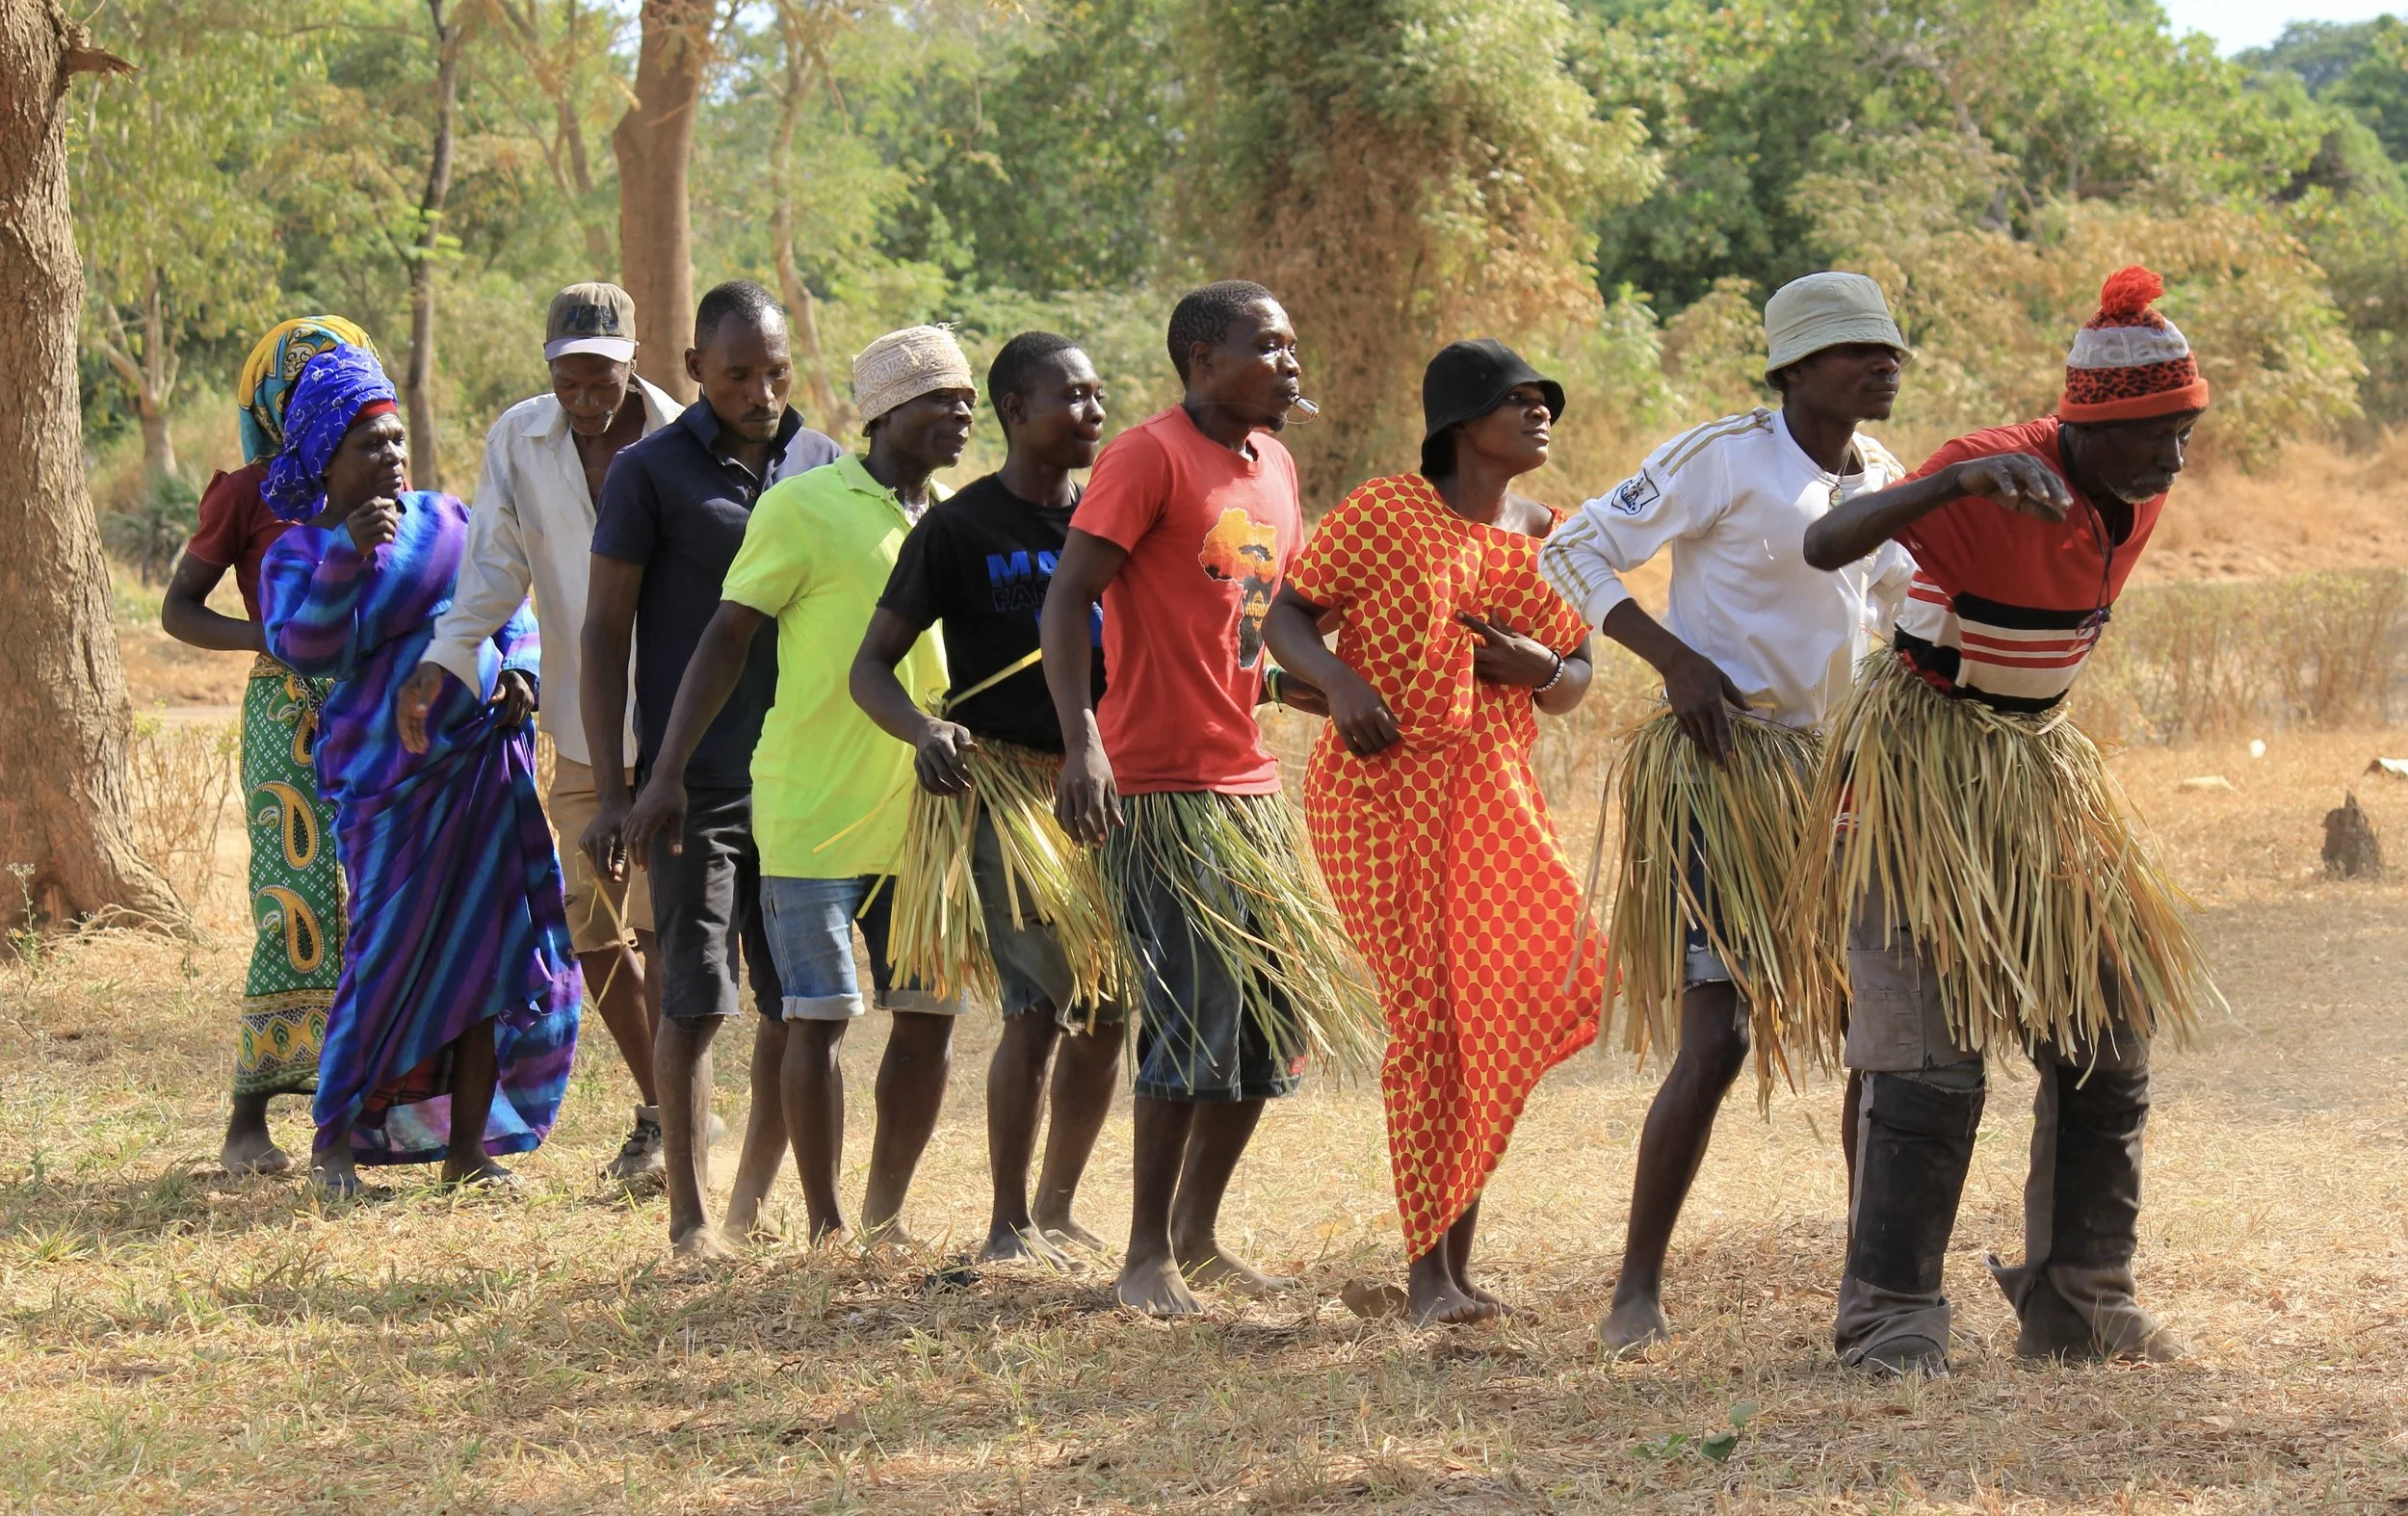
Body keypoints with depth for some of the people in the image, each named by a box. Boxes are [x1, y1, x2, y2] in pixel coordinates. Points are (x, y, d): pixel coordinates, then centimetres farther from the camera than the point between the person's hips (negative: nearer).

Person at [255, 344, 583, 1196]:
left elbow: (513, 610, 19)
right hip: (391, 777, -5)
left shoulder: (448, 519, 12)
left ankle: (467, 1148, 9)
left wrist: (519, 669, -2)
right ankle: (335, 1138, 8)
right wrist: (347, 554, -33)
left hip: (488, 765, 5)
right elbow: (303, 647, -20)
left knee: (490, 953, 2)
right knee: (391, 955, -7)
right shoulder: (299, 554, -2)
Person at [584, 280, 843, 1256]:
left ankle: (755, 1202, 21)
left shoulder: (821, 464, 9)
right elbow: (605, 634, -2)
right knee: (697, 1003, -5)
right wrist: (611, 793, -8)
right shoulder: (650, 473, -3)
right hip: (694, 784, -4)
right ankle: (689, 1218, 4)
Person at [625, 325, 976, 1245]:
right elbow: (726, 638, -7)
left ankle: (885, 1218, 18)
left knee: (930, 1014, 5)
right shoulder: (805, 507, -8)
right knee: (819, 1019, -3)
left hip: (924, 813, 6)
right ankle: (824, 1228, 5)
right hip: (814, 813, -6)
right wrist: (667, 774, -10)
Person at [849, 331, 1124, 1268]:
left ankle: (1056, 1212, 22)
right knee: (1037, 1007, -13)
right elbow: (871, 666, -5)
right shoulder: (960, 529, -4)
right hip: (1002, 788, -6)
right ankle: (1008, 1227, -2)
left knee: (1107, 1011, 6)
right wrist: (925, 731, -24)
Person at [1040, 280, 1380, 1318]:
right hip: (1159, 786, -9)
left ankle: (1196, 1235, 22)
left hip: (1247, 782, 9)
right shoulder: (1150, 456, -11)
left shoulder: (1272, 467, 14)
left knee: (1278, 1010, 11)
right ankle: (1147, 1256, -1)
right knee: (1196, 1011, -11)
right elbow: (1068, 599, -17)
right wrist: (1080, 740, -28)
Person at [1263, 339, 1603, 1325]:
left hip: (1493, 795, 5)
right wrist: (1339, 681, -21)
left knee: (1496, 1013, -2)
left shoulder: (1547, 536, 10)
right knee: (1427, 1012, -10)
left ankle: (1458, 1257, 10)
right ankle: (1427, 1275, -4)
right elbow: (1285, 617, -2)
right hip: (1381, 790, -5)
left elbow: (1574, 682, 16)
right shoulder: (1383, 514, -5)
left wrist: (1540, 670, -8)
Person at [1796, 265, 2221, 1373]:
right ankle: (1891, 1316, -5)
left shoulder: (2137, 495, 0)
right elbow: (1826, 545, -39)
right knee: (1931, 1053, -12)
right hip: (1921, 767, -8)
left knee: (2110, 1027, 5)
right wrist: (1963, 480, -53)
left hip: (2035, 765, 8)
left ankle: (2076, 1304, 13)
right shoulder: (1993, 474, -23)